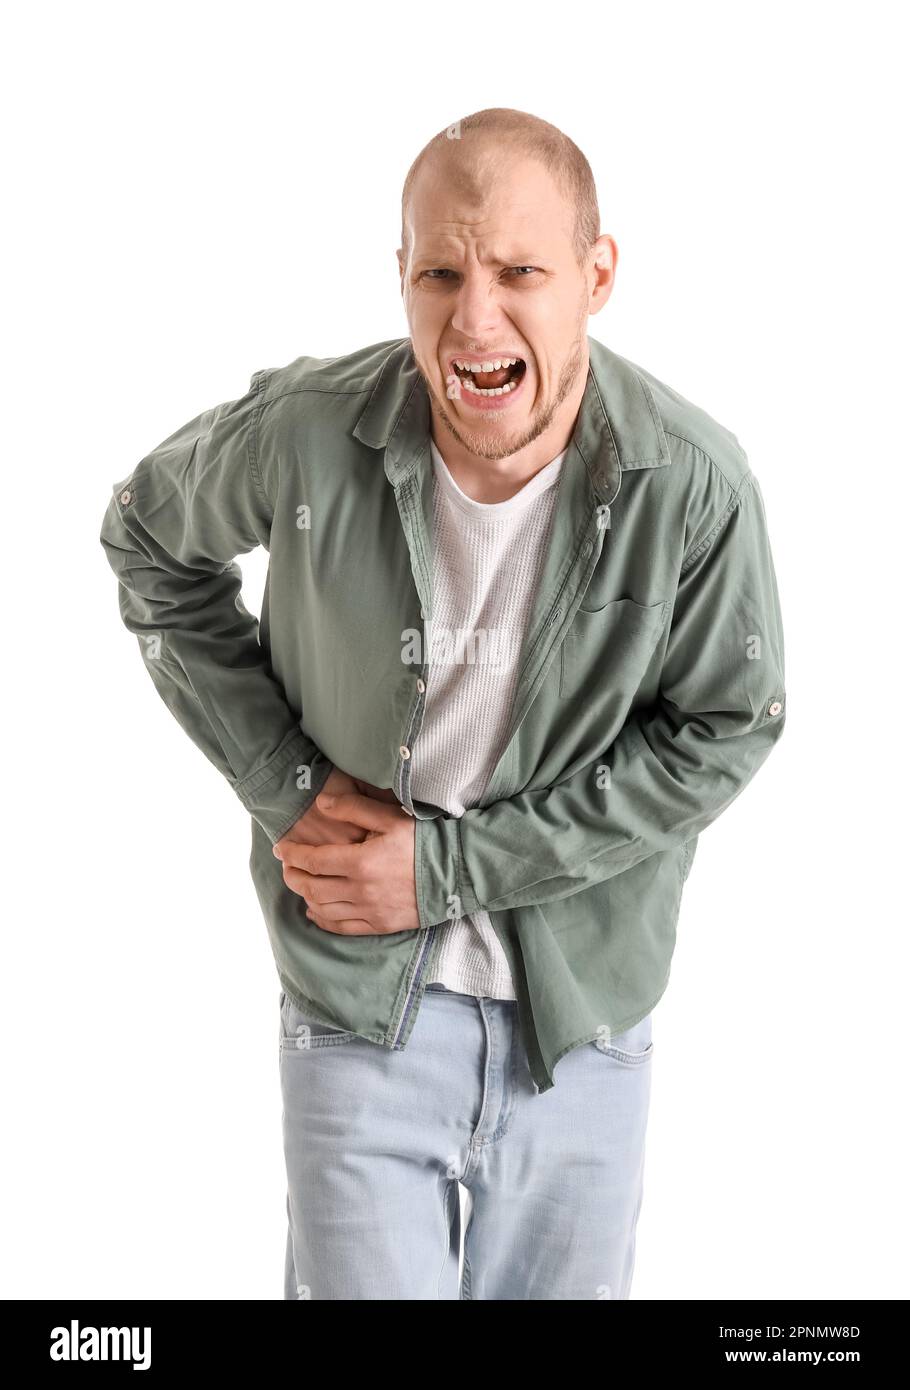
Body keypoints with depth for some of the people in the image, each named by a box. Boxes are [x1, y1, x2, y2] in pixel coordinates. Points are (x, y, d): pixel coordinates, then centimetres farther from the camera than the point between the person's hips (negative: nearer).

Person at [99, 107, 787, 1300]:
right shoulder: (306, 432, -16)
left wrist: (449, 868, -14)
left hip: (584, 1016, 1)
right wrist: (280, 779, -7)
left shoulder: (694, 484, -18)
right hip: (361, 1006, -1)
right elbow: (152, 541, 3)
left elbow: (724, 731, -9)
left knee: (568, 1283, 20)